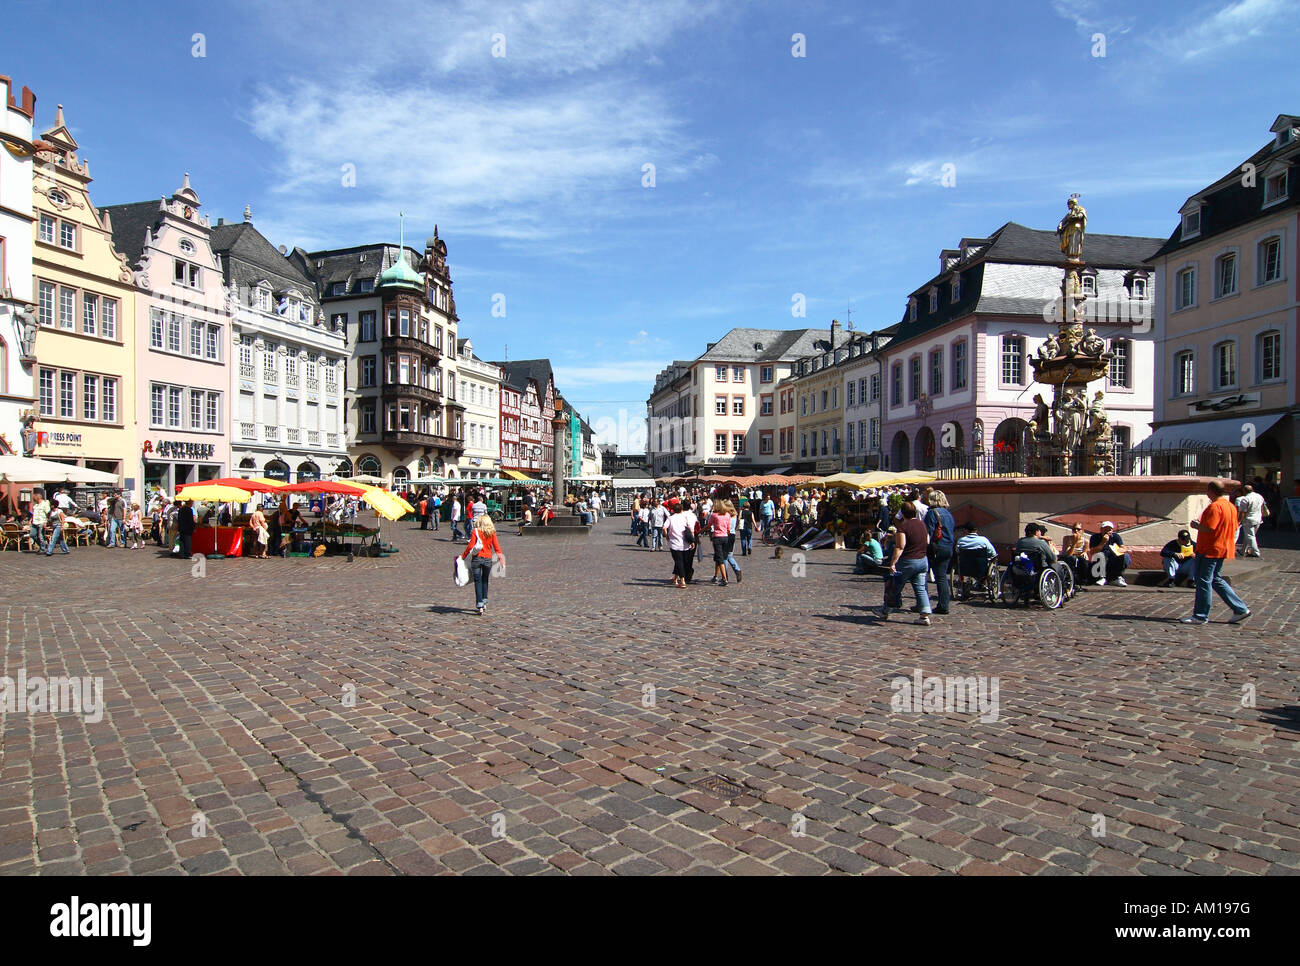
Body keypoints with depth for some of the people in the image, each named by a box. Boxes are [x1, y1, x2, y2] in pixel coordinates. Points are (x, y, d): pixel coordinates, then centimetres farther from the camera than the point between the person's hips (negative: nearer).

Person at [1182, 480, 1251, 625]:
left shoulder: (1215, 506, -18)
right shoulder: (1230, 506, 13)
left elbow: (1208, 528, -24)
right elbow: (1234, 528, 18)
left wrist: (1196, 525, -7)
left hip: (1210, 550, -10)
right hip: (1223, 548, 10)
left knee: (1203, 581, -3)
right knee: (1216, 579, 19)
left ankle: (1200, 616, 2)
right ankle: (1240, 609, 17)